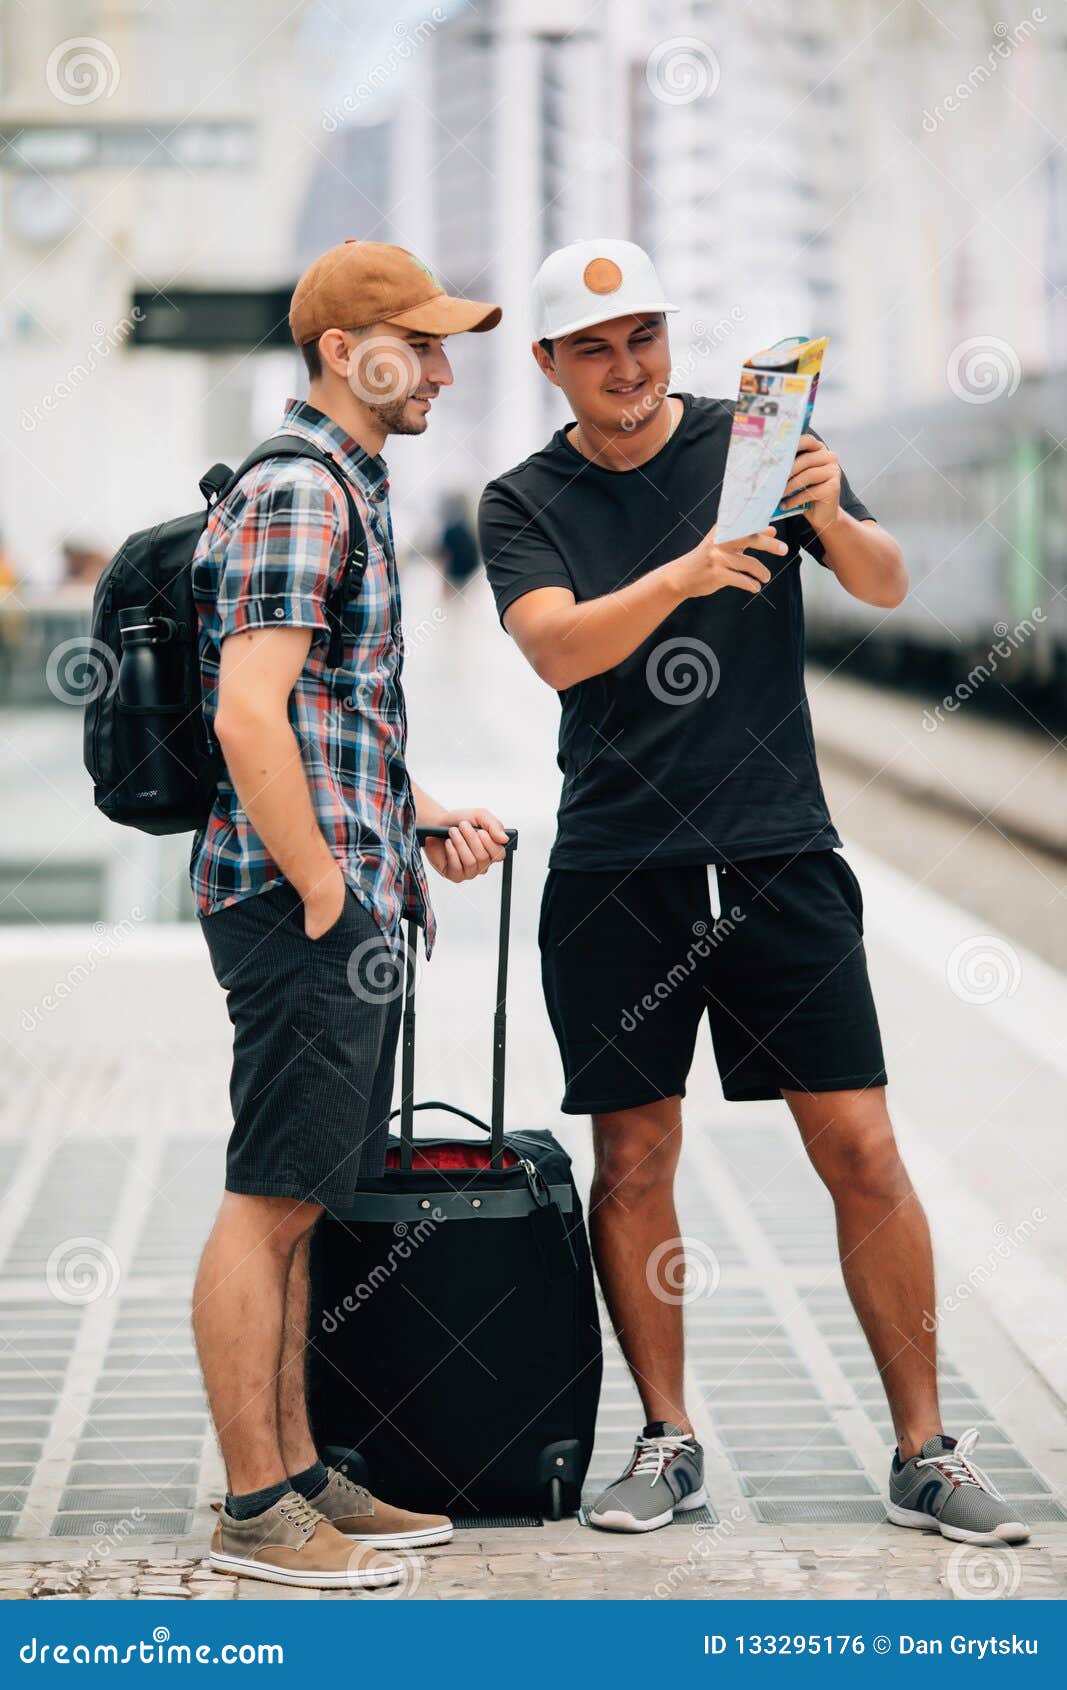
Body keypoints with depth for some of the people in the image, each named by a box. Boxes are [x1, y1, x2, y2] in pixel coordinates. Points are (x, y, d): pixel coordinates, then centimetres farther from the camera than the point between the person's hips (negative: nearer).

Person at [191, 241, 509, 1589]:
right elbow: (250, 718, -22)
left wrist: (428, 821, 15)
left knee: (295, 1206, 13)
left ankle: (299, 1477, 19)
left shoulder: (345, 491, 20)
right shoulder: (296, 492, -14)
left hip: (344, 898, 10)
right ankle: (255, 1510, -1)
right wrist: (324, 895, -18)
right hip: (303, 900, -10)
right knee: (269, 1204, -5)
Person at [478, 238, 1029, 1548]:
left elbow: (886, 586, -3)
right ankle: (666, 1442, 18)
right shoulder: (525, 503, 4)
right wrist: (686, 575, -30)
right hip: (613, 877, 1)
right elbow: (558, 648, -14)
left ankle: (923, 1451, 5)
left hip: (779, 853, 0)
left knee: (862, 1152, -3)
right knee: (633, 1161, 4)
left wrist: (832, 517, -24)